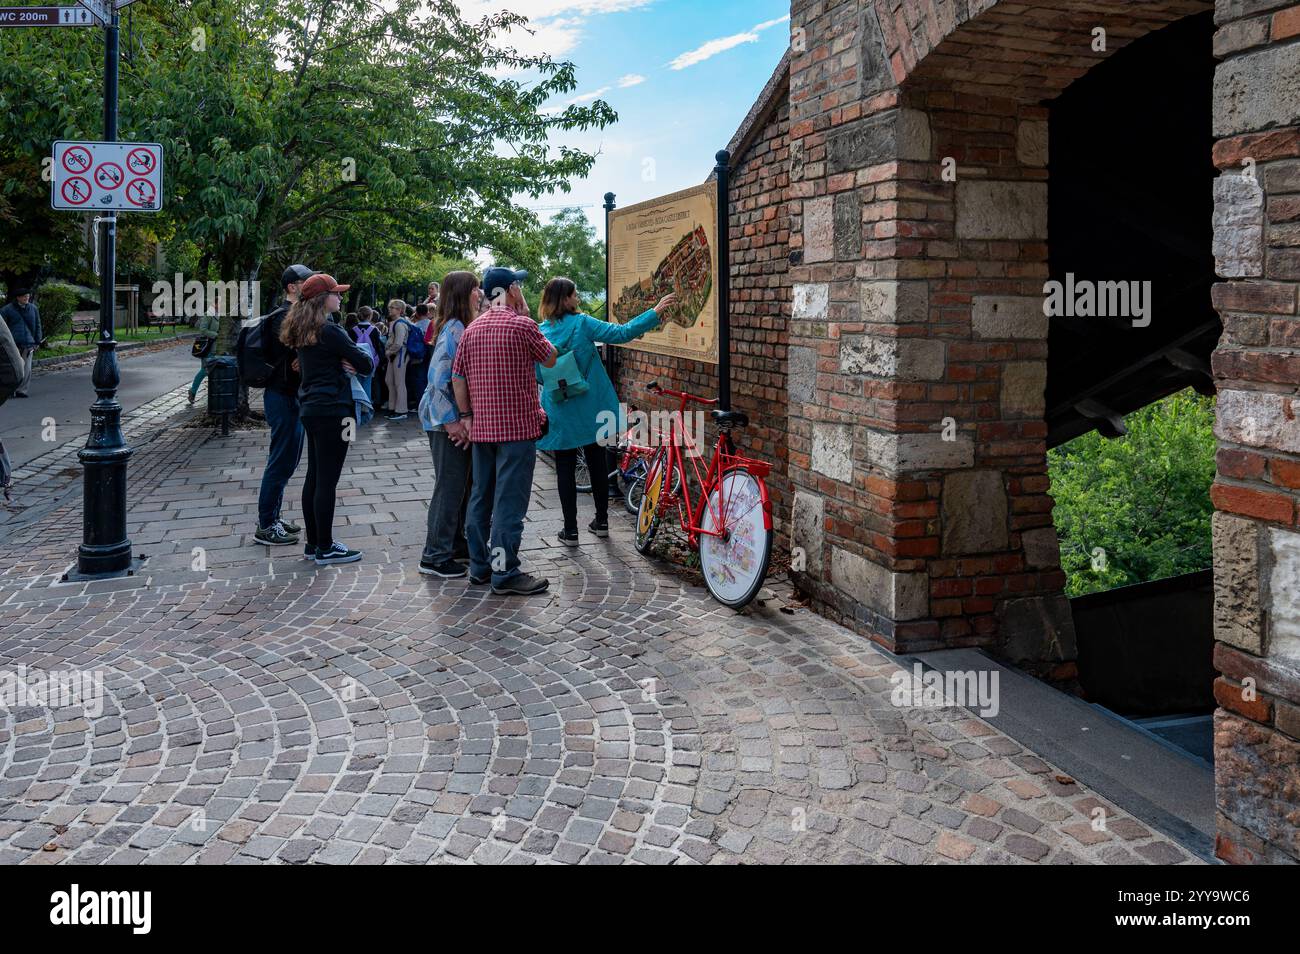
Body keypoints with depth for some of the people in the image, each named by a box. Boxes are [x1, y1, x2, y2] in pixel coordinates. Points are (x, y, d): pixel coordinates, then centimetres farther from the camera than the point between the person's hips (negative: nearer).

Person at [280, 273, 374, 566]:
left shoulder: (302, 331, 11)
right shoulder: (330, 332, -15)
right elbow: (366, 365, -13)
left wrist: (341, 363, -2)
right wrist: (364, 358, 9)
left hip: (311, 408, 9)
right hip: (332, 410, -9)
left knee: (314, 476, 13)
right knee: (327, 479, -4)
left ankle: (313, 543, 21)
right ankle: (325, 549, 2)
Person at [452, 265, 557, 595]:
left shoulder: (472, 329, 8)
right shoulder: (522, 325, -11)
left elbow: (458, 377, 8)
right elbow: (550, 359, 4)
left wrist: (466, 415, 14)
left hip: (481, 428, 7)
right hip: (517, 426, -7)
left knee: (481, 497, 14)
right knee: (510, 502, -3)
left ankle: (479, 566, 22)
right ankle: (505, 573, -1)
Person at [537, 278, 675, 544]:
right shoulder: (582, 324, -10)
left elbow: (538, 374, 5)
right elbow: (622, 333, -15)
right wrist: (656, 312, -11)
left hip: (560, 412, 1)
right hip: (590, 410, 0)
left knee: (565, 469, 6)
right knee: (597, 463, 14)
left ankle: (570, 530, 6)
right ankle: (601, 522, 25)